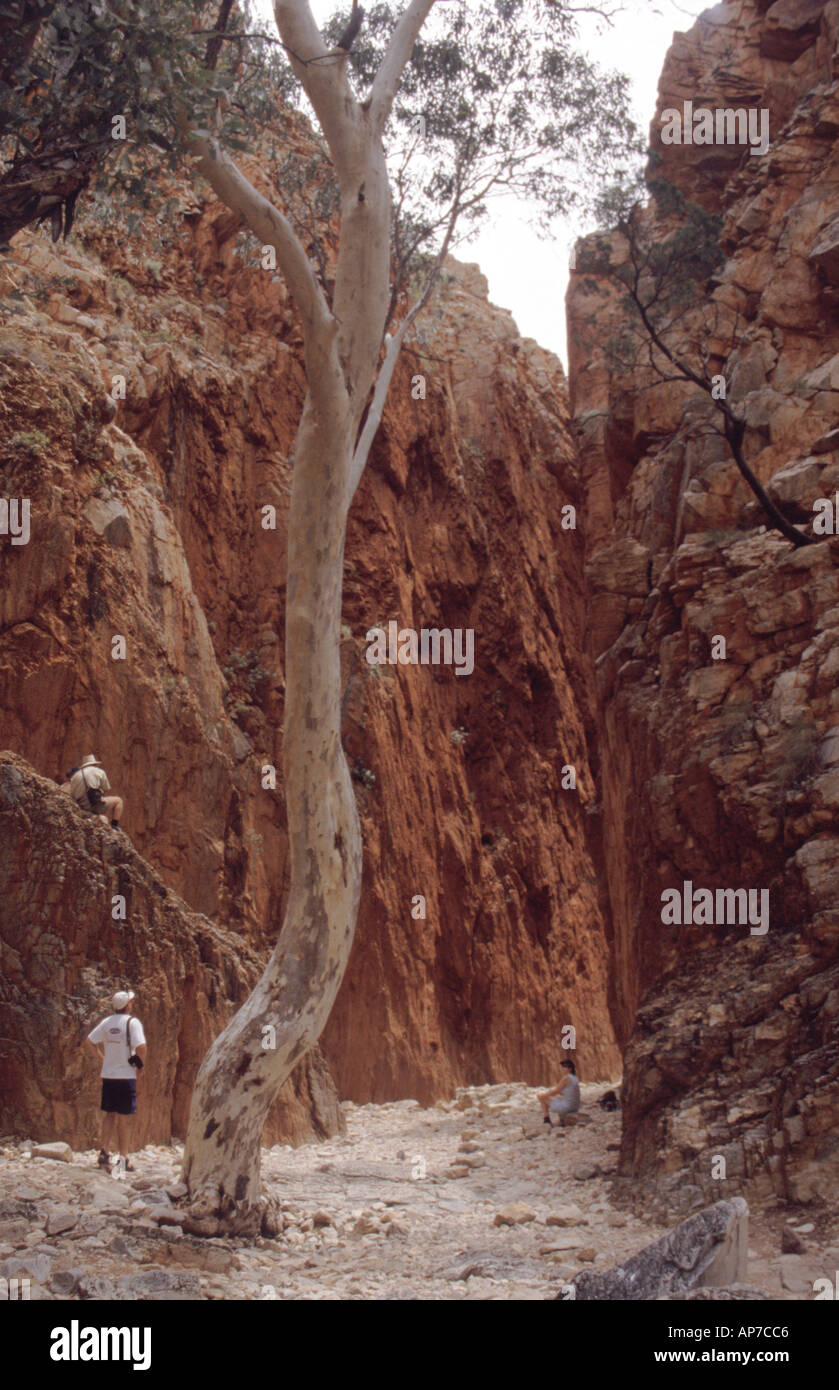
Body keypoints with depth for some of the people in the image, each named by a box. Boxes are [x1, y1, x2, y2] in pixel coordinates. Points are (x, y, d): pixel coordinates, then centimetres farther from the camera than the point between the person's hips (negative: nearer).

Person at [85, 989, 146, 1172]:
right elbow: (140, 1047, -22)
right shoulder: (132, 1022, -11)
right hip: (126, 1075, -5)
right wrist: (142, 1063, -5)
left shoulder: (106, 1022, 7)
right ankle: (123, 1158, 5)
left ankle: (105, 1152, 9)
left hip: (108, 1075, 5)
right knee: (124, 1118, 1)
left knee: (109, 1114, 14)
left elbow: (89, 1042, 9)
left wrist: (101, 1058, 13)